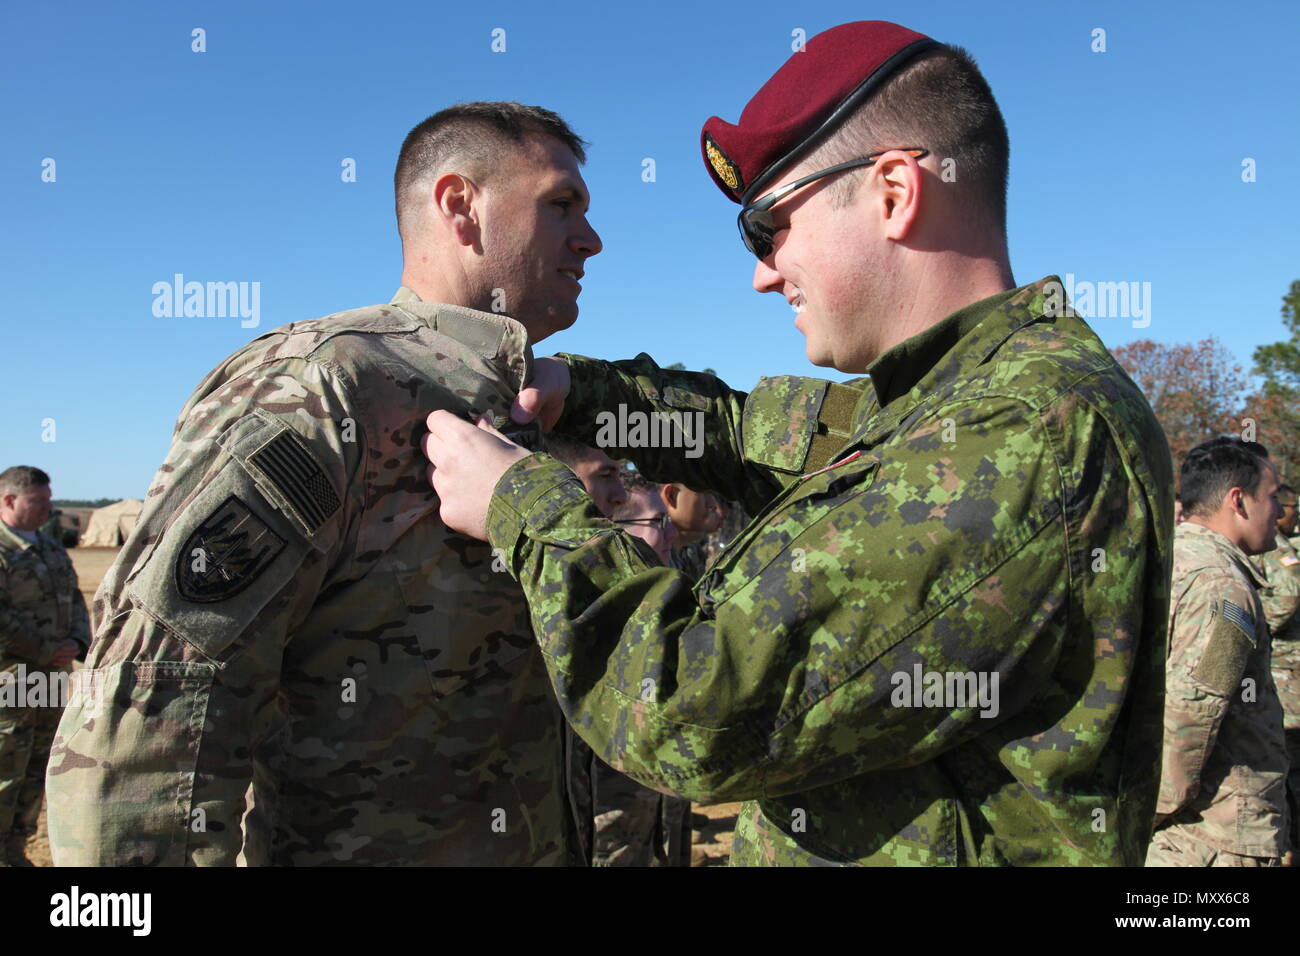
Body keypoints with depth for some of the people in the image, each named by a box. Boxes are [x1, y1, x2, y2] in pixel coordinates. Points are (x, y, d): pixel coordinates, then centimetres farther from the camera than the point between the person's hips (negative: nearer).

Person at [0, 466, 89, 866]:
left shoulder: (53, 550, 16)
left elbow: (75, 601, 17)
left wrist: (76, 642, -2)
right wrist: (45, 652, -15)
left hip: (50, 680, 8)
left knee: (35, 772, 14)